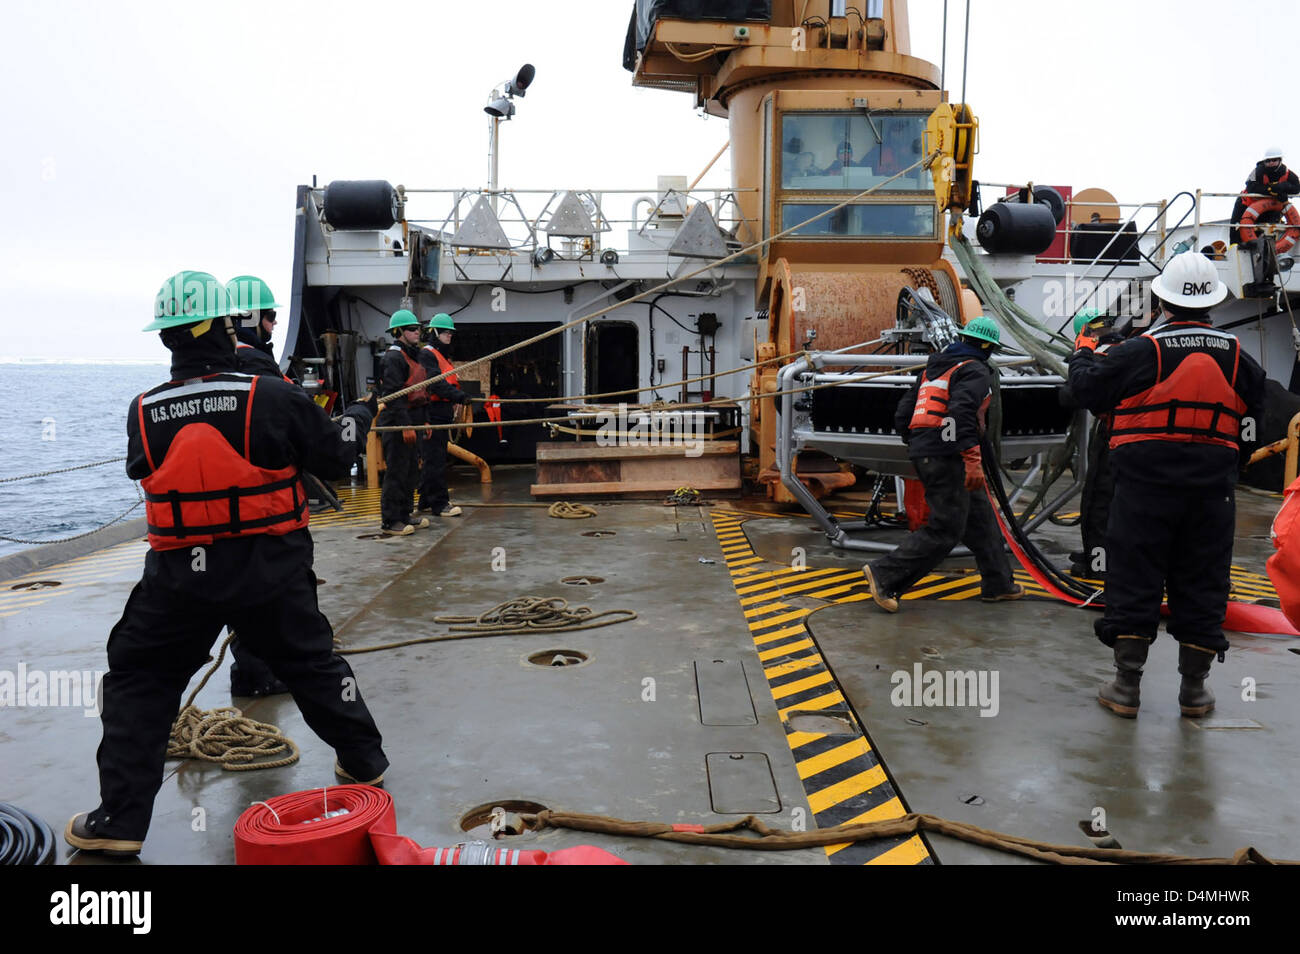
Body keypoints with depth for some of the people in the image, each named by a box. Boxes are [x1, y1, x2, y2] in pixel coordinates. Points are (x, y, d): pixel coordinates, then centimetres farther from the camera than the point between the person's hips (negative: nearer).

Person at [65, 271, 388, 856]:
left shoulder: (143, 413, -6)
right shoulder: (275, 398, -11)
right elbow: (335, 456, 0)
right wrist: (360, 416, 20)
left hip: (178, 577, 0)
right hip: (272, 572, 1)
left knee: (138, 681, 15)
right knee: (312, 662, 19)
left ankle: (119, 819, 13)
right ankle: (364, 761, 32)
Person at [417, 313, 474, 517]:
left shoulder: (442, 355, 23)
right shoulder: (427, 354, -9)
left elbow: (451, 382, 21)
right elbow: (436, 383, -21)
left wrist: (461, 396, 6)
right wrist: (458, 395, -28)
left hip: (442, 415, 10)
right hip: (431, 414, -10)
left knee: (432, 460, 14)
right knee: (435, 460, -8)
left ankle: (427, 502, 21)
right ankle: (439, 504, -6)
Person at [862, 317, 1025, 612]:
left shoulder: (933, 368, 20)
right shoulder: (976, 371, -6)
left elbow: (903, 414, 18)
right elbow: (961, 411, -24)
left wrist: (917, 446, 28)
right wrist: (972, 459, -27)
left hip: (923, 453, 10)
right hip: (947, 457, -10)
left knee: (980, 516, 16)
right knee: (945, 530, -6)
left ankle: (998, 583, 24)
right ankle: (885, 575, -7)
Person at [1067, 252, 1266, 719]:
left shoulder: (1142, 351, -10)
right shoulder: (1238, 357, 4)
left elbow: (1087, 387, 1)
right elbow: (1249, 426, 11)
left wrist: (1081, 353, 21)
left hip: (1144, 486, -3)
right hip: (1212, 488, 3)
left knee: (1134, 579, 4)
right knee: (1202, 582, 11)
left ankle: (1126, 687, 8)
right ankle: (1194, 689, 19)